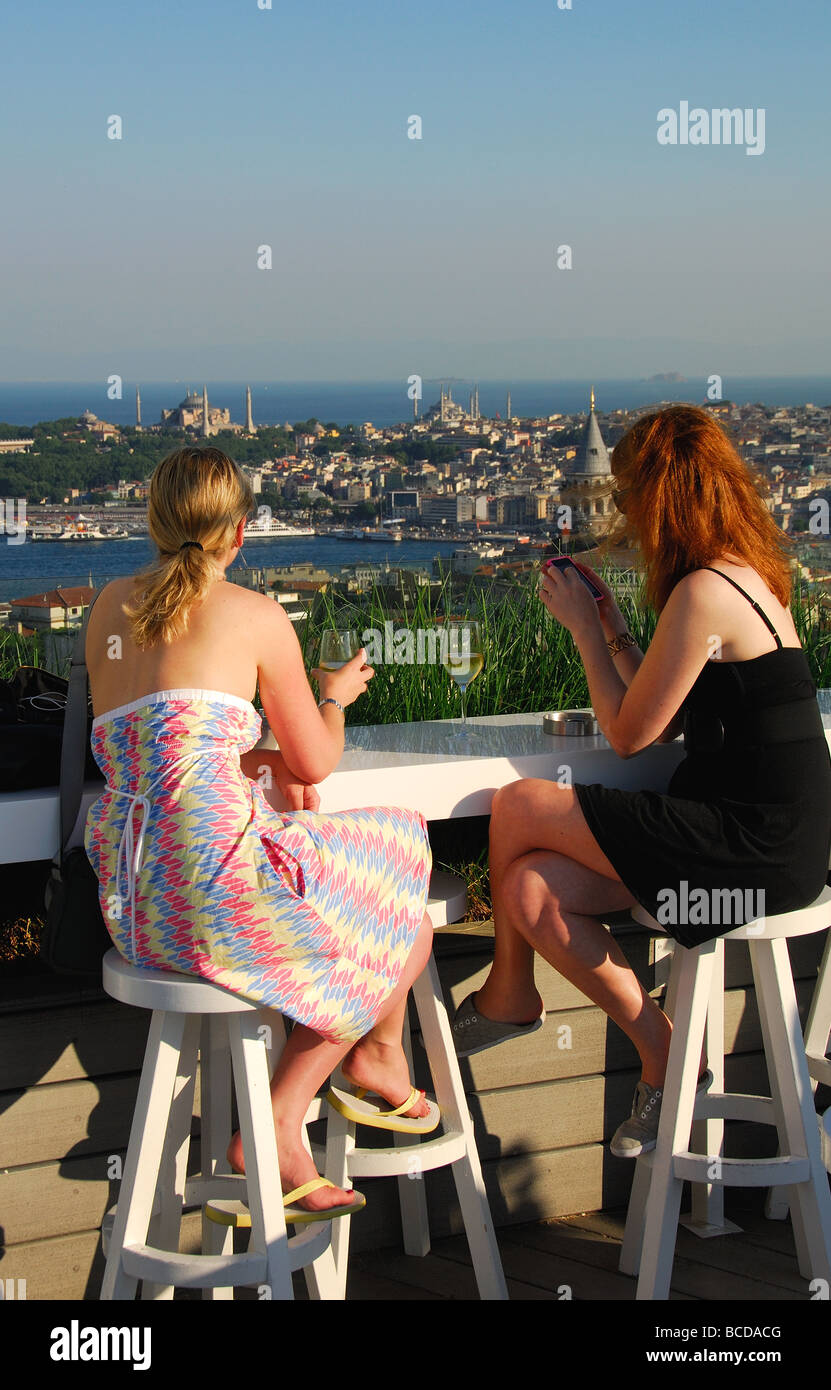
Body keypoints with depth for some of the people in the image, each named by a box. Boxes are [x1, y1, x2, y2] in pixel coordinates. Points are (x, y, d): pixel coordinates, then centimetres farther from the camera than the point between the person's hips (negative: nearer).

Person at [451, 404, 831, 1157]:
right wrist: (612, 628, 14)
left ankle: (509, 996, 13)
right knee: (531, 893, -1)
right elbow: (667, 720, 17)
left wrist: (583, 627, -1)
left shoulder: (704, 593, -18)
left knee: (519, 808, -7)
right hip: (770, 835, 10)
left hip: (758, 851, -10)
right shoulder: (743, 575, 13)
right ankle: (665, 1058, 10)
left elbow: (630, 734, -11)